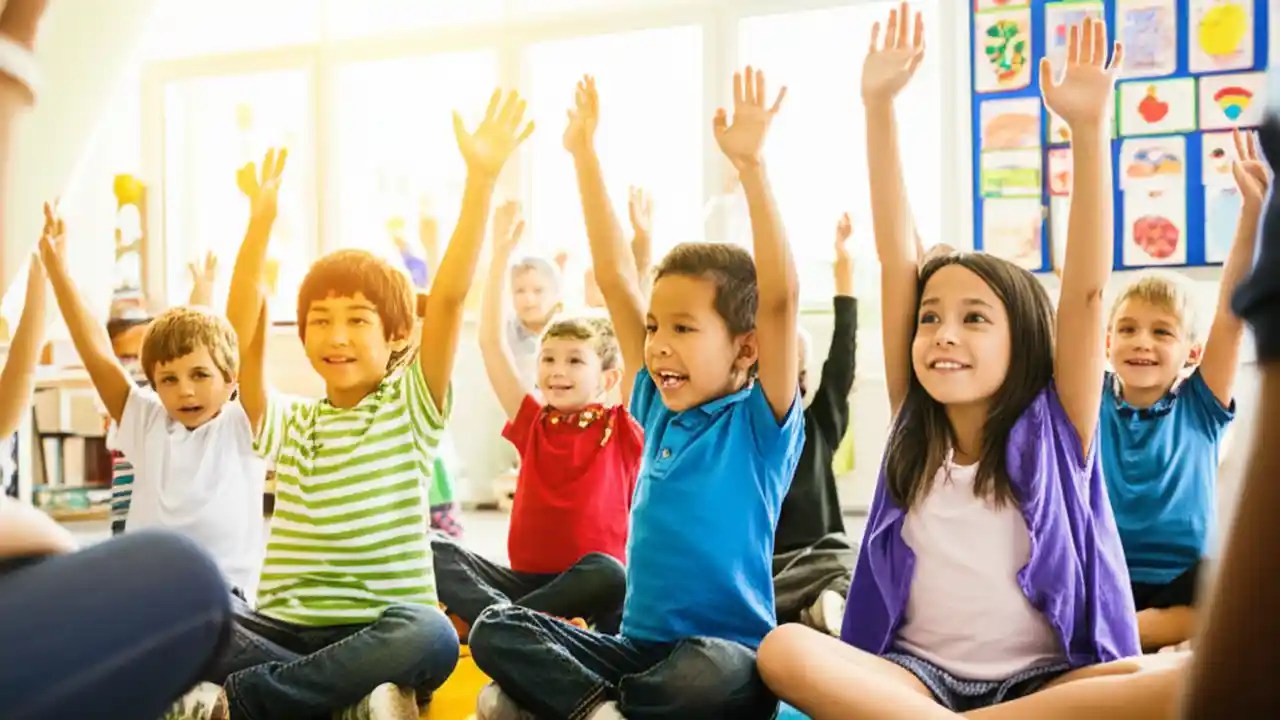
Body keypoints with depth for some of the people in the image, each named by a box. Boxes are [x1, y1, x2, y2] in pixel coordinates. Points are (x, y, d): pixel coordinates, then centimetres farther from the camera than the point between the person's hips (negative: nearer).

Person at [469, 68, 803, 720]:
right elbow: (614, 277, 7)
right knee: (494, 629, -13)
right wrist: (585, 156, 7)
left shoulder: (760, 422, -6)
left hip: (721, 652, -5)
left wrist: (751, 165, -28)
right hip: (635, 646, 5)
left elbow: (780, 297, -22)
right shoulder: (659, 411, 8)